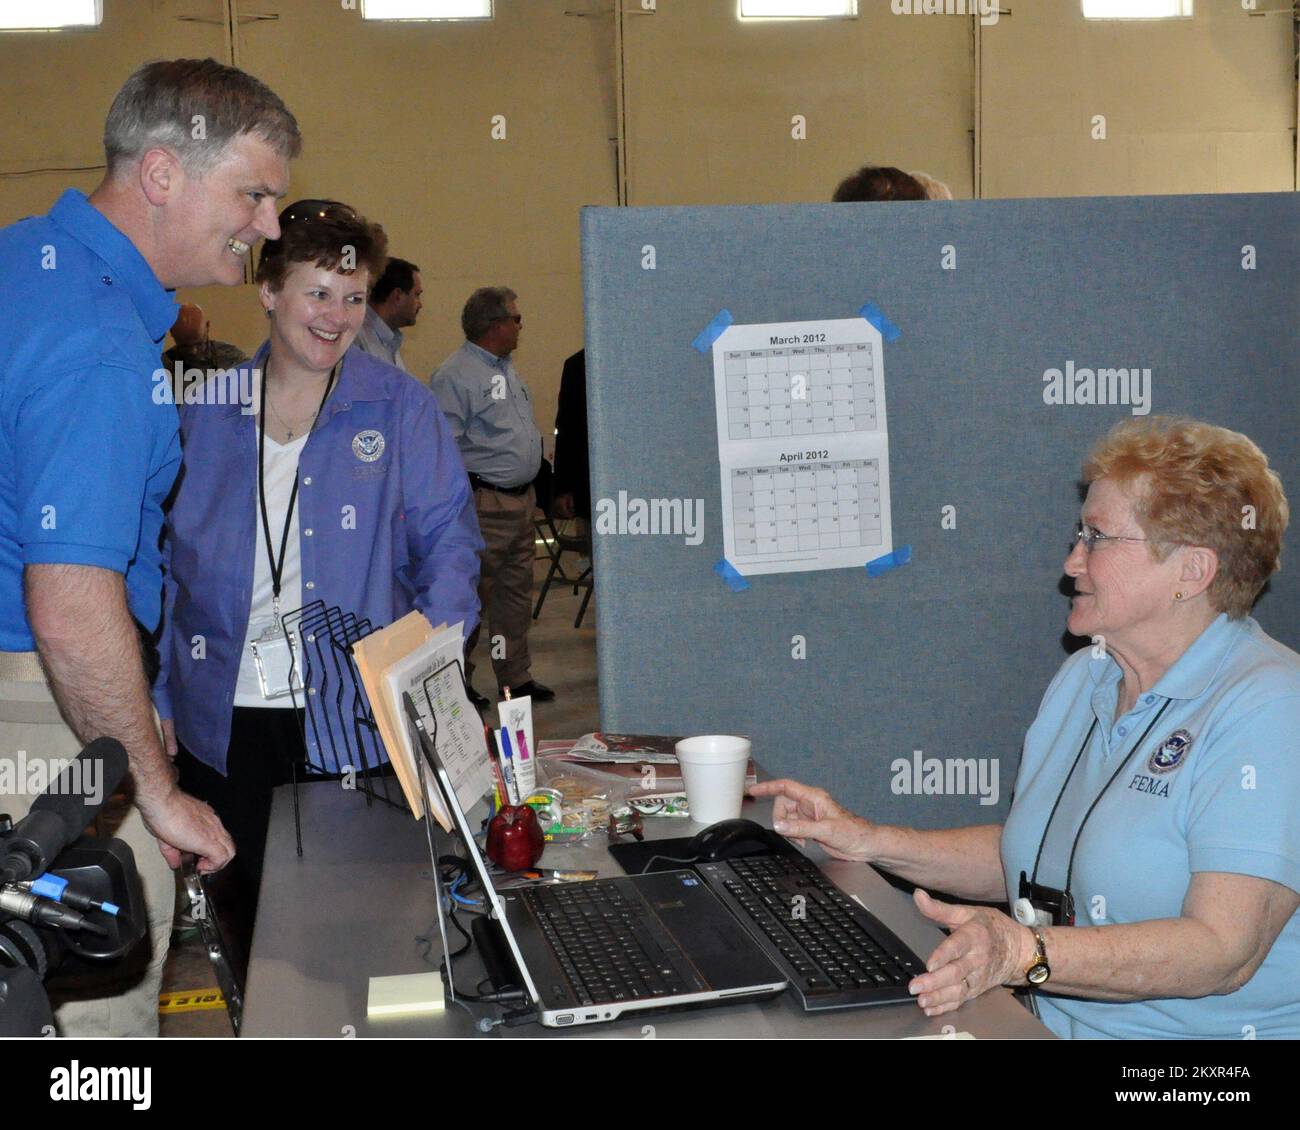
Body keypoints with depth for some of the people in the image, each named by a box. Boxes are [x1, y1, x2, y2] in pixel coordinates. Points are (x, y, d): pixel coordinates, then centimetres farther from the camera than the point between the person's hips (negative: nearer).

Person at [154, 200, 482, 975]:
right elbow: (168, 558, 9)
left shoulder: (400, 407, 0)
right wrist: (158, 698, 5)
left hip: (355, 715, -2)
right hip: (224, 716, 2)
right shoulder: (204, 410, 6)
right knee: (244, 911, 14)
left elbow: (447, 538, -2)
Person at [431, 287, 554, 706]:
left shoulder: (506, 370, 17)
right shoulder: (453, 375, -14)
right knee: (469, 596, -3)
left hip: (521, 499, 9)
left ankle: (517, 677, 22)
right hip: (483, 505, -9)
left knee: (516, 592, 13)